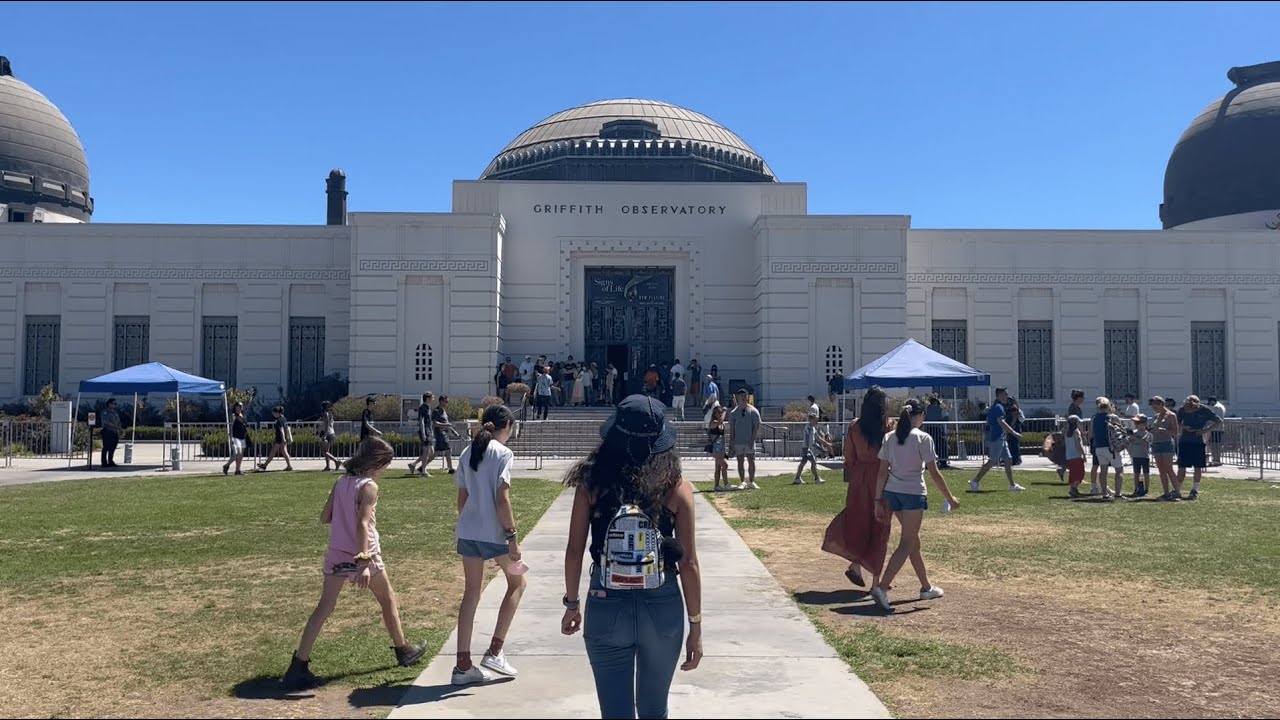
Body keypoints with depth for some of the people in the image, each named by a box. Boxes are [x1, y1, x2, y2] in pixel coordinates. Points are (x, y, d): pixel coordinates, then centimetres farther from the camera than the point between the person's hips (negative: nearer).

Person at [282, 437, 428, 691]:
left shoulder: (340, 482, 5)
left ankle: (298, 666, -3)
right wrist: (364, 563, -28)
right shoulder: (369, 486, -14)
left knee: (324, 608, 4)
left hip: (336, 553, 6)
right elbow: (363, 525, -24)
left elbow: (325, 517, 9)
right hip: (363, 553, -5)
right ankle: (403, 650, 30)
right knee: (388, 599, 16)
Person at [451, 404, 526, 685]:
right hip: (493, 533, -6)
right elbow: (502, 499, -15)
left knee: (471, 593, 12)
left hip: (467, 531, 6)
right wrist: (512, 536, -13)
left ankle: (463, 665, 14)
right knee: (517, 583, 15)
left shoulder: (467, 454, 10)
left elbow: (462, 499, 13)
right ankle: (494, 652, 11)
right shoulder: (503, 453, -9)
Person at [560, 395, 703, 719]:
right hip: (662, 607, 1)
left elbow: (574, 551, -2)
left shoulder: (592, 481, -7)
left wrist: (572, 603, 12)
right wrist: (696, 625, 4)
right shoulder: (676, 487, -7)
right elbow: (688, 563, -6)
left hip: (607, 607, -1)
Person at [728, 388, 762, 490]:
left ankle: (751, 482, 10)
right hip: (738, 441, 1)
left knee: (751, 461, -1)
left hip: (749, 441, -1)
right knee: (740, 462, 4)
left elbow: (756, 426, -3)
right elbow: (731, 429, 5)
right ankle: (742, 482, 11)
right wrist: (731, 442, 0)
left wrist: (752, 440, -12)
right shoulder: (733, 412, 4)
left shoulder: (753, 411, -1)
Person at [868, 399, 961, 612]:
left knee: (913, 540, 19)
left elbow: (883, 472, 4)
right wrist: (950, 498, 2)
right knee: (906, 544, -4)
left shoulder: (889, 438, 5)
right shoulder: (923, 438, -8)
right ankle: (882, 587, -17)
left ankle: (926, 587, 31)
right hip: (913, 493, -6)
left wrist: (878, 500, 8)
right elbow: (934, 473, -7)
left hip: (892, 492, 6)